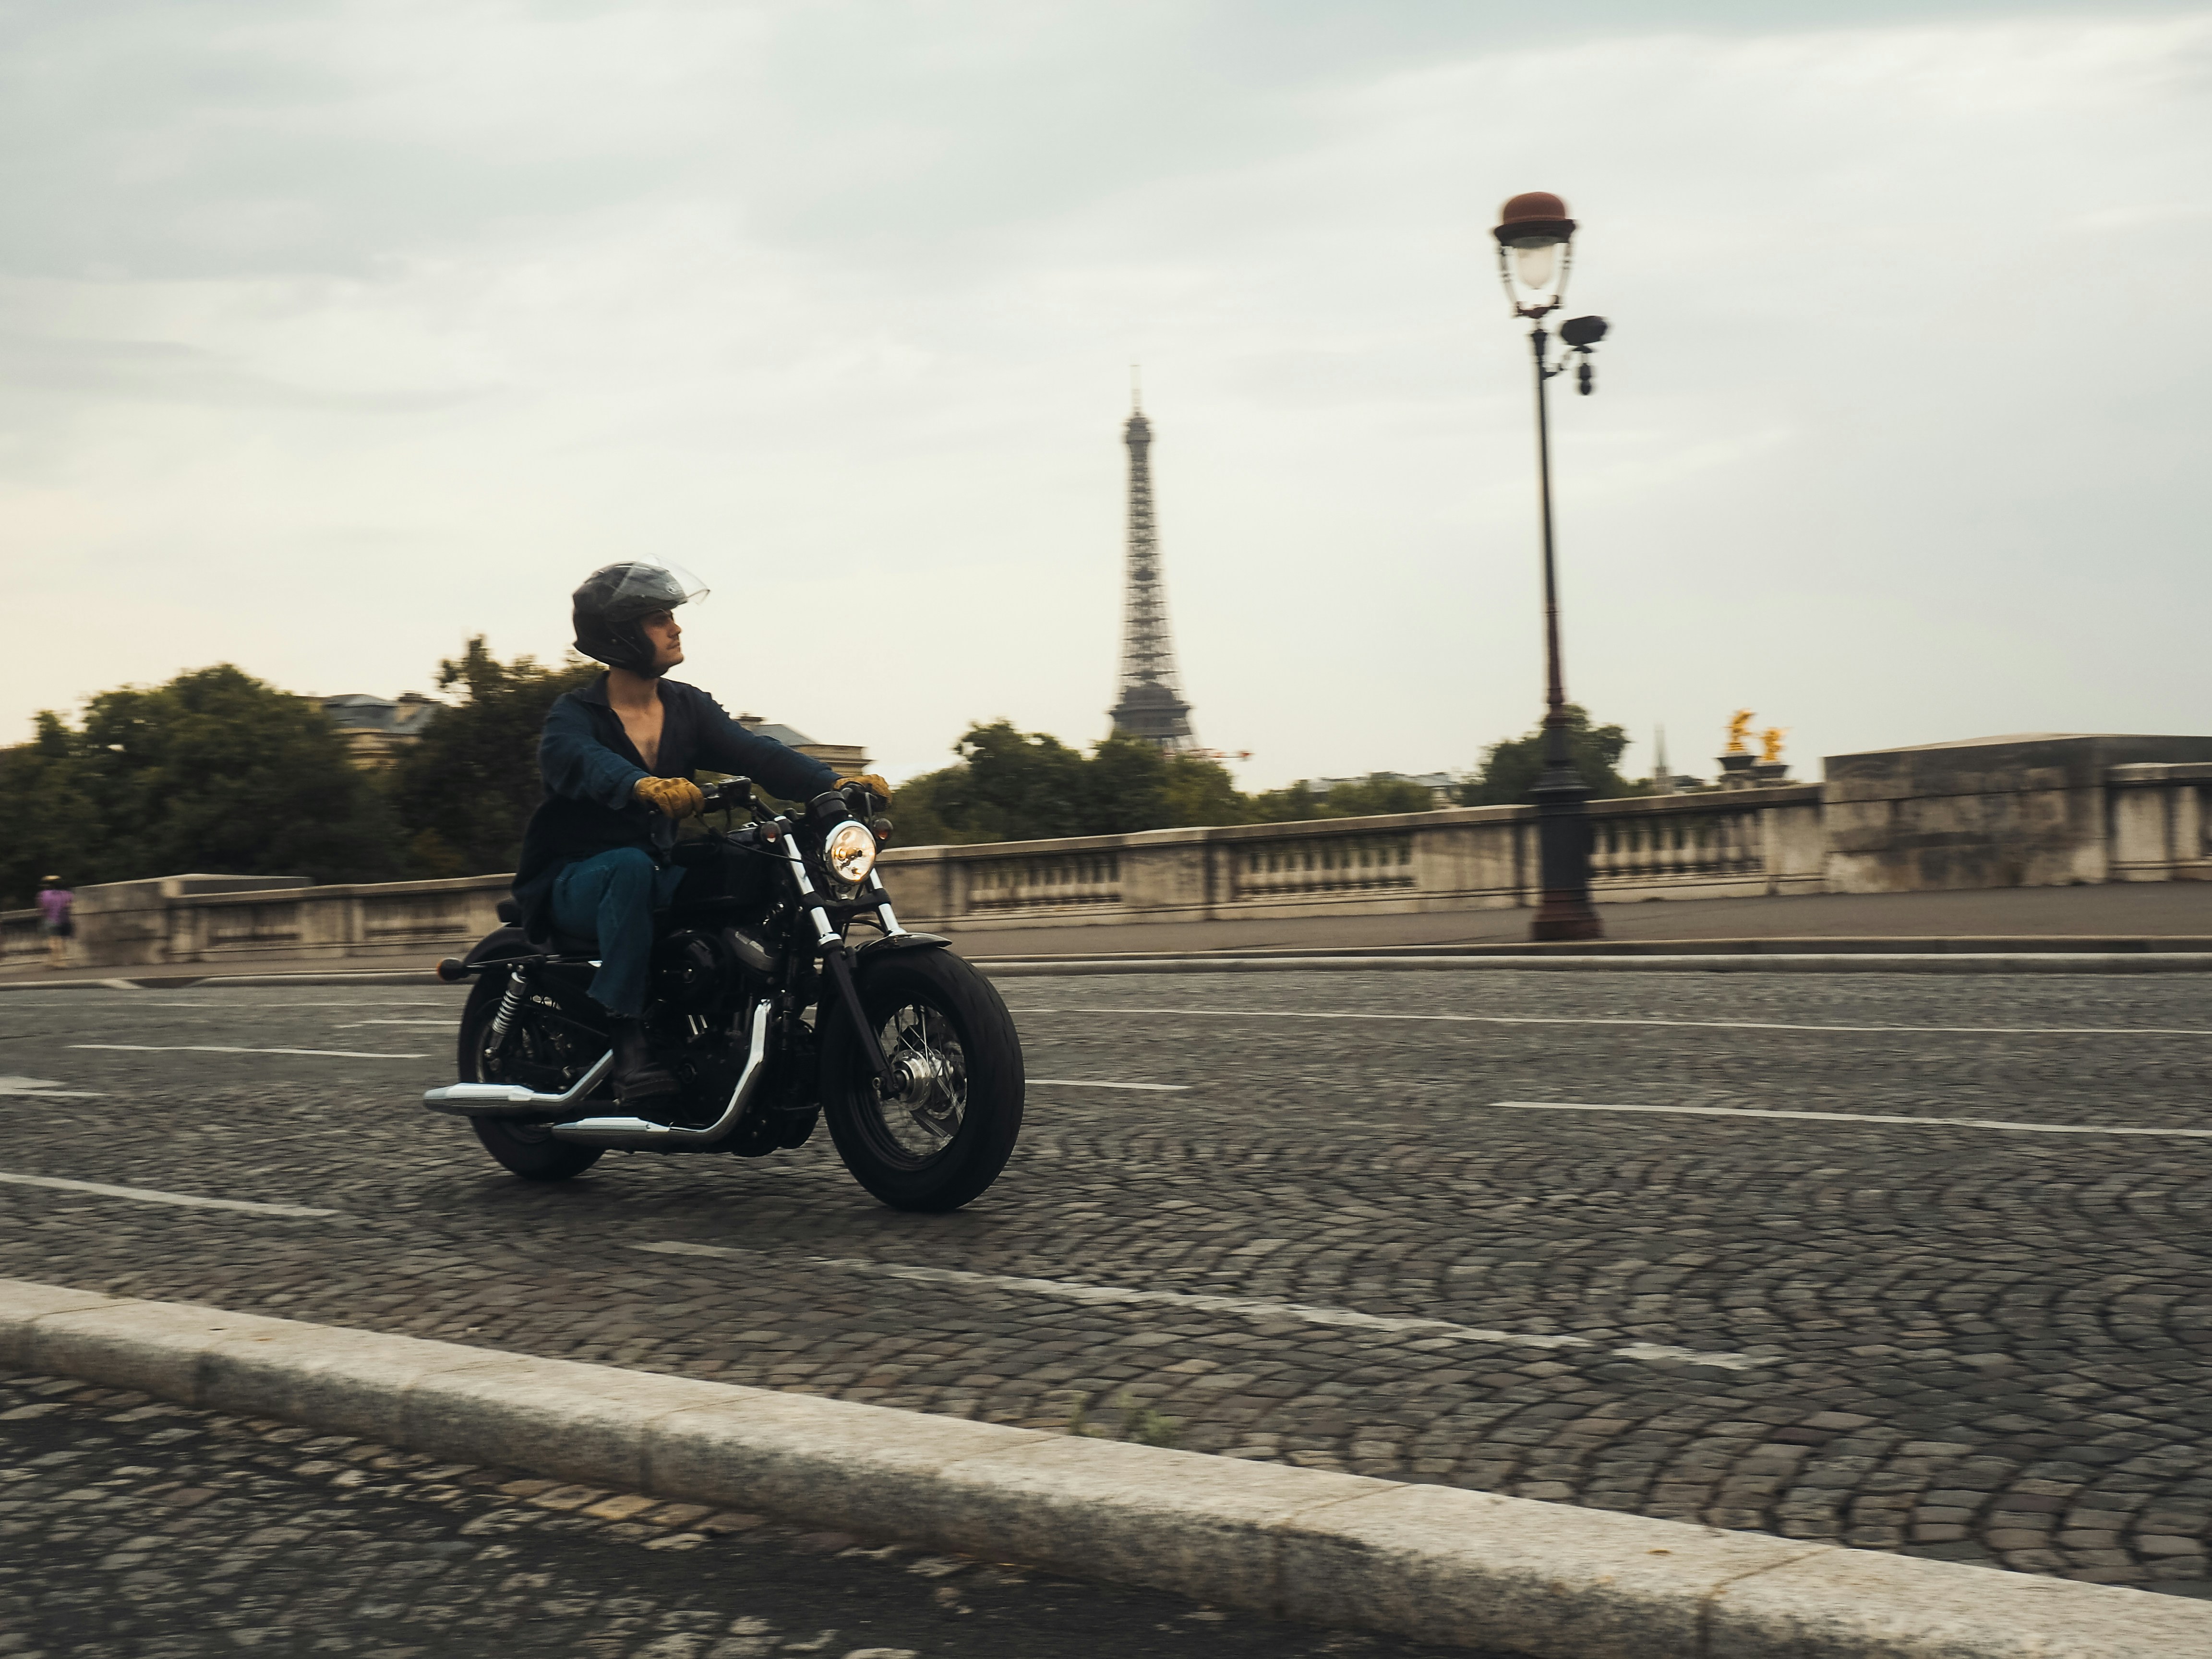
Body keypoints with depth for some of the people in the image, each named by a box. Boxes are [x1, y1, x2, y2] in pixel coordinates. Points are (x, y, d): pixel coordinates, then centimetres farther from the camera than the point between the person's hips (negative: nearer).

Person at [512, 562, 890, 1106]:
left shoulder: (688, 707, 9)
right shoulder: (575, 713, -8)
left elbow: (754, 753, -5)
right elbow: (581, 761, -32)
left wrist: (832, 782, -23)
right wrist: (643, 785, -55)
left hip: (660, 873, 5)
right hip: (575, 881, -5)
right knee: (631, 867, -38)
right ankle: (627, 1041, -37)